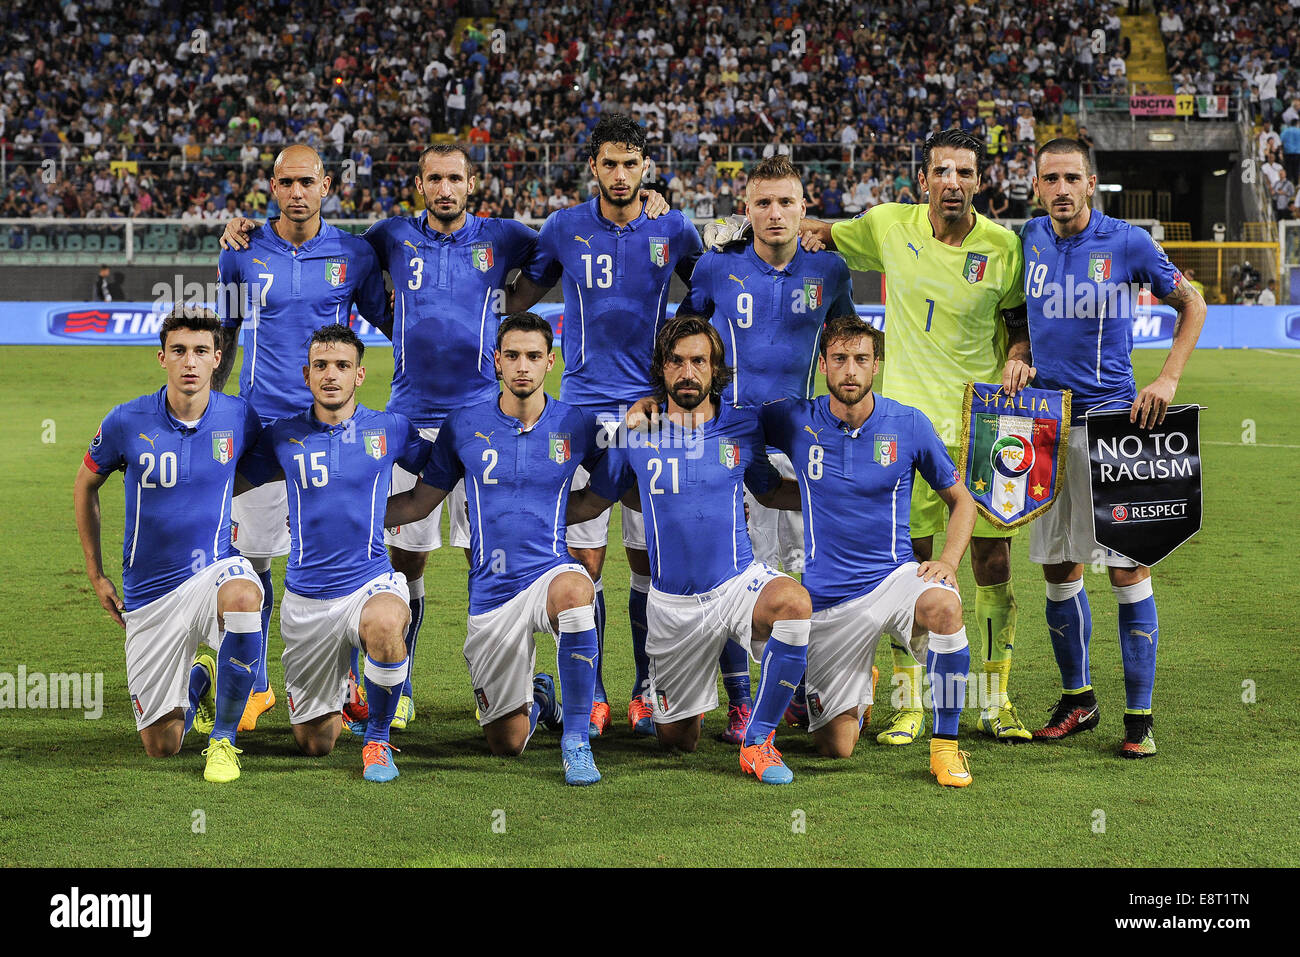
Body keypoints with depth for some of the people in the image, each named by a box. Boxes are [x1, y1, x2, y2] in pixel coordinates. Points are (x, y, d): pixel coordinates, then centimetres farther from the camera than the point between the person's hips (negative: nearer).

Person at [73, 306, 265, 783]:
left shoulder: (239, 417, -8)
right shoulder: (127, 422, -10)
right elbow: (86, 485, 9)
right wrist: (96, 573, 9)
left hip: (215, 568, -1)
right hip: (149, 594, 1)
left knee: (241, 597, -41)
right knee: (162, 746, 4)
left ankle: (224, 738, -21)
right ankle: (198, 677, 42)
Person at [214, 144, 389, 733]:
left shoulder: (353, 255, 2)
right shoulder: (242, 255, 3)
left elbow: (390, 321, 15)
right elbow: (224, 335, 15)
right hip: (260, 424, 0)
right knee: (252, 557, 1)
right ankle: (256, 685, 14)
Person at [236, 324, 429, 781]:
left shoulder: (390, 429, 1)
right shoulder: (283, 435, 3)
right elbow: (235, 486, 14)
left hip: (372, 580, -2)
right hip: (306, 598, 2)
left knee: (386, 624, -41)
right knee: (314, 744, 6)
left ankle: (377, 739, -16)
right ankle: (337, 689, 44)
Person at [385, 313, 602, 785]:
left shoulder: (576, 425, -1)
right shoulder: (464, 427, 1)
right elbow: (419, 502, 10)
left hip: (550, 569, -2)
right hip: (492, 592, 2)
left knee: (573, 590, -42)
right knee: (506, 744, 4)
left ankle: (576, 741, -28)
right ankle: (536, 697, 43)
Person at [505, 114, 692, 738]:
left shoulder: (673, 229, 3)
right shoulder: (565, 229, 2)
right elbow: (517, 300, 15)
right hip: (584, 406, 0)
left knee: (649, 558, 1)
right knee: (584, 558, -3)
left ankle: (646, 692, 12)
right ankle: (592, 694, 6)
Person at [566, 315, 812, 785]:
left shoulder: (743, 426, -1)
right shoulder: (635, 433, -2)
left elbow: (770, 491, 16)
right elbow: (592, 501, 10)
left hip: (738, 580, -1)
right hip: (671, 601, 1)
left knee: (793, 601, -38)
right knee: (678, 740, 7)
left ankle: (758, 741, -21)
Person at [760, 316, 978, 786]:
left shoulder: (909, 424, -4)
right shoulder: (794, 421, -4)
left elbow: (961, 500, 8)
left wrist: (948, 560, -9)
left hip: (892, 577, -1)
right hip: (826, 597, 1)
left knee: (943, 605, -37)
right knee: (835, 747, 0)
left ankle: (945, 745, -19)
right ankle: (857, 692, 38)